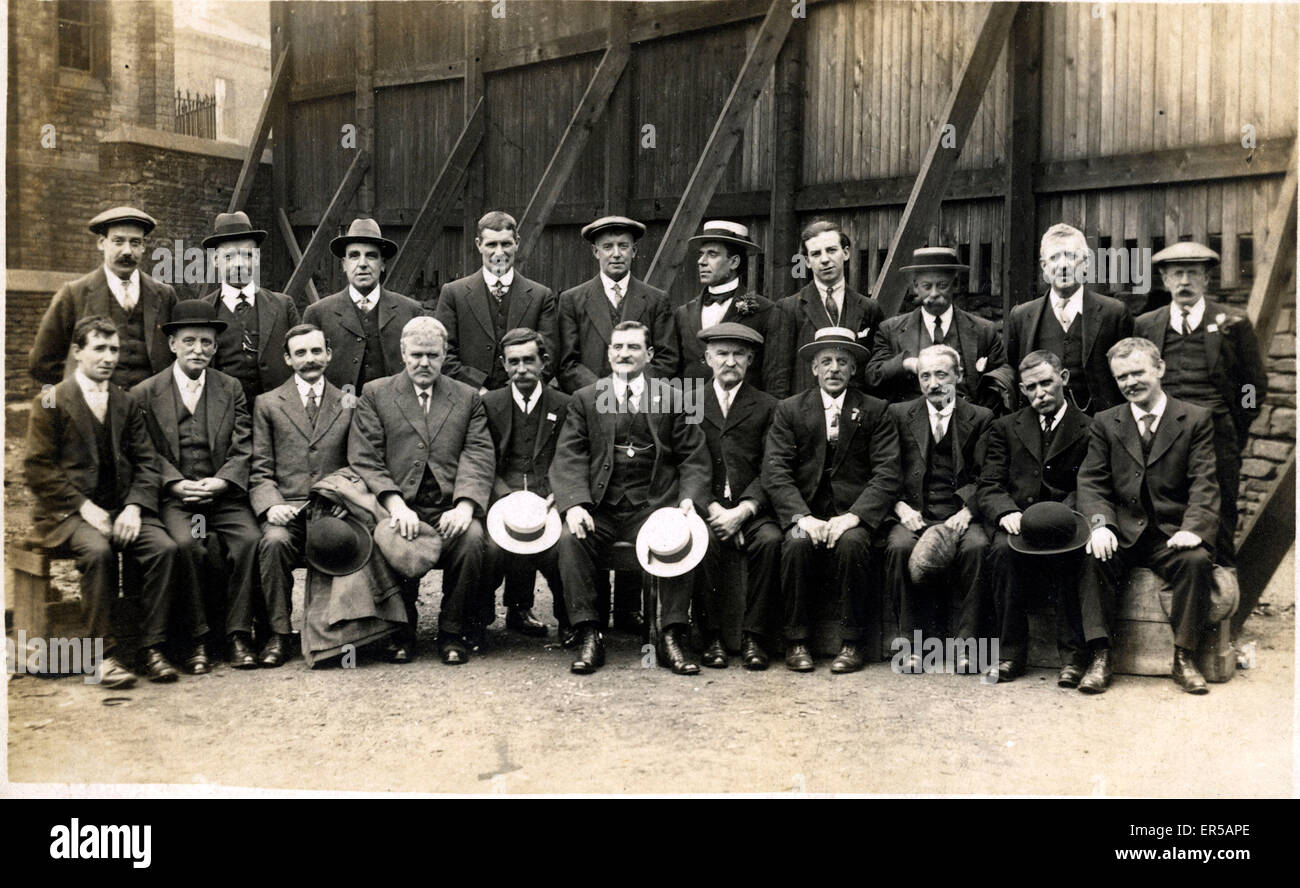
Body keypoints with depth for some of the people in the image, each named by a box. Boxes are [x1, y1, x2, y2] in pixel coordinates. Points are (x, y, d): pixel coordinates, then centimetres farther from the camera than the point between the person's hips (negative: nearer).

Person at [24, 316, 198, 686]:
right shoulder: (51, 403, 2)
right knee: (98, 550, -35)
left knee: (164, 547, -25)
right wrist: (84, 507, -15)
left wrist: (134, 507, -8)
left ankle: (152, 647, -18)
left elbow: (145, 462, 10)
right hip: (68, 512, -4)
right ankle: (104, 652, -25)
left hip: (120, 509, 4)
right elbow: (37, 468, -5)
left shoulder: (125, 403, 15)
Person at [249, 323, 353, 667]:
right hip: (287, 507, 0)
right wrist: (271, 506, -12)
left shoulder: (349, 404, 17)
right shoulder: (267, 404, 14)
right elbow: (260, 471, 8)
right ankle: (279, 633, -18)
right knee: (274, 540, -33)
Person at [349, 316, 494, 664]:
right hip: (399, 506, -1)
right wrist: (396, 505, -13)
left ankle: (452, 632, -10)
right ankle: (401, 630, -8)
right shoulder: (375, 394, 13)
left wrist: (465, 505, -14)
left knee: (471, 537, -31)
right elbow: (364, 459, 3)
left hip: (450, 508, 1)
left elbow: (479, 458, 5)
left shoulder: (468, 398, 17)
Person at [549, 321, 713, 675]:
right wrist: (574, 504, -16)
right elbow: (569, 457, 2)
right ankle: (588, 637, -19)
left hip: (654, 506, 0)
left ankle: (672, 637, -18)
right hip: (600, 507, 1)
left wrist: (689, 498, -11)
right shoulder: (584, 399, 12)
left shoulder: (673, 399, 12)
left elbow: (694, 458, 9)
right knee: (570, 538, -28)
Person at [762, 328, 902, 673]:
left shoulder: (875, 411, 7)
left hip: (853, 513, -1)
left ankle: (852, 642, -17)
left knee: (853, 542, -32)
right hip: (804, 512, 1)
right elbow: (775, 473, -2)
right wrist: (803, 517, -18)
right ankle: (796, 641, -15)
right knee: (797, 542, -30)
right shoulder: (789, 410, 8)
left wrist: (852, 517, -19)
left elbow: (886, 476, -3)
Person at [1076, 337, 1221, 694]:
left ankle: (1184, 657, -18)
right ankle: (1100, 655, -22)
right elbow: (1091, 482, 2)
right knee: (1093, 558, -29)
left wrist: (1193, 528, -22)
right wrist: (1100, 524, -19)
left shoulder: (1197, 419, 7)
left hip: (1172, 532, -1)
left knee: (1197, 561, -31)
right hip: (1122, 532, 1)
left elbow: (1204, 483, -3)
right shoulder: (1105, 423, 13)